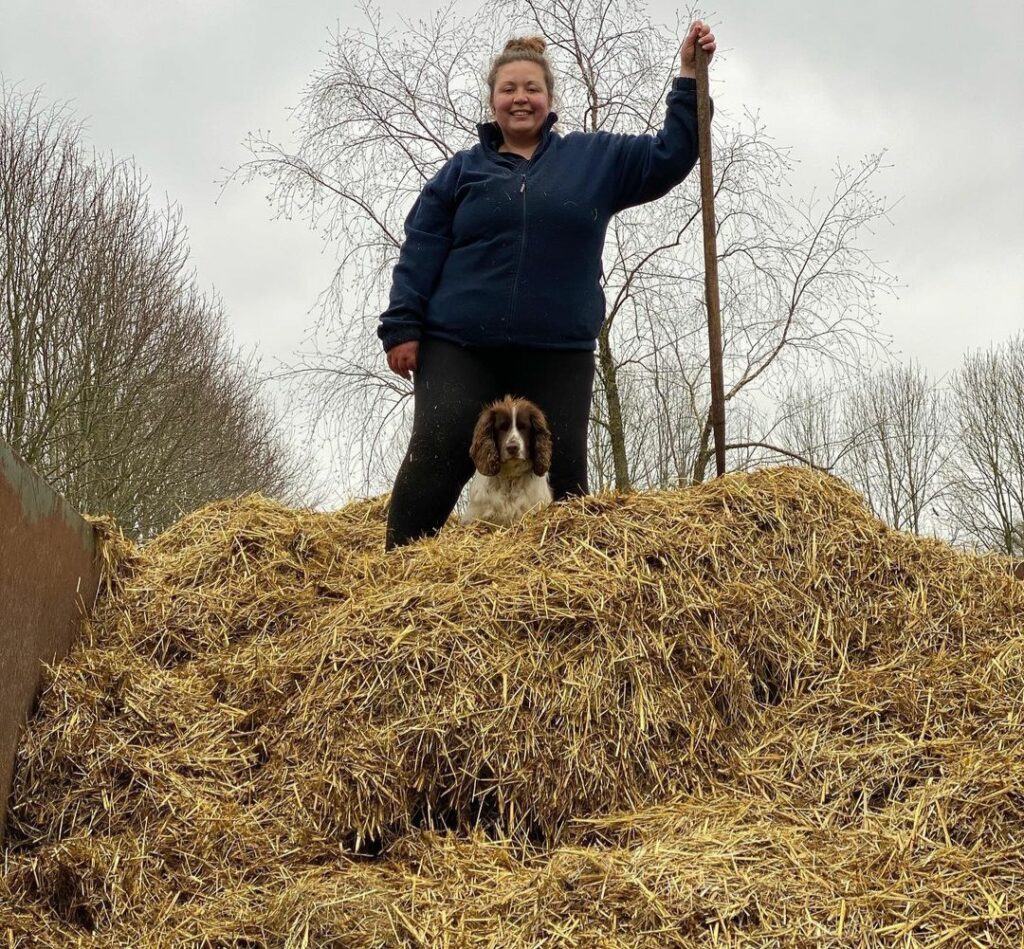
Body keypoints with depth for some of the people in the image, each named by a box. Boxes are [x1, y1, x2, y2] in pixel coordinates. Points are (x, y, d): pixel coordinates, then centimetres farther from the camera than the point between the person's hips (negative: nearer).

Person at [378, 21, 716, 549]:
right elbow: (420, 254, 6)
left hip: (559, 351, 1)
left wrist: (689, 75, 4)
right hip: (459, 346, -1)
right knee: (435, 458, -9)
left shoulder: (594, 159, 14)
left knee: (562, 471, 1)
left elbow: (669, 157, 10)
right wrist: (402, 328, -4)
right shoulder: (462, 171, 12)